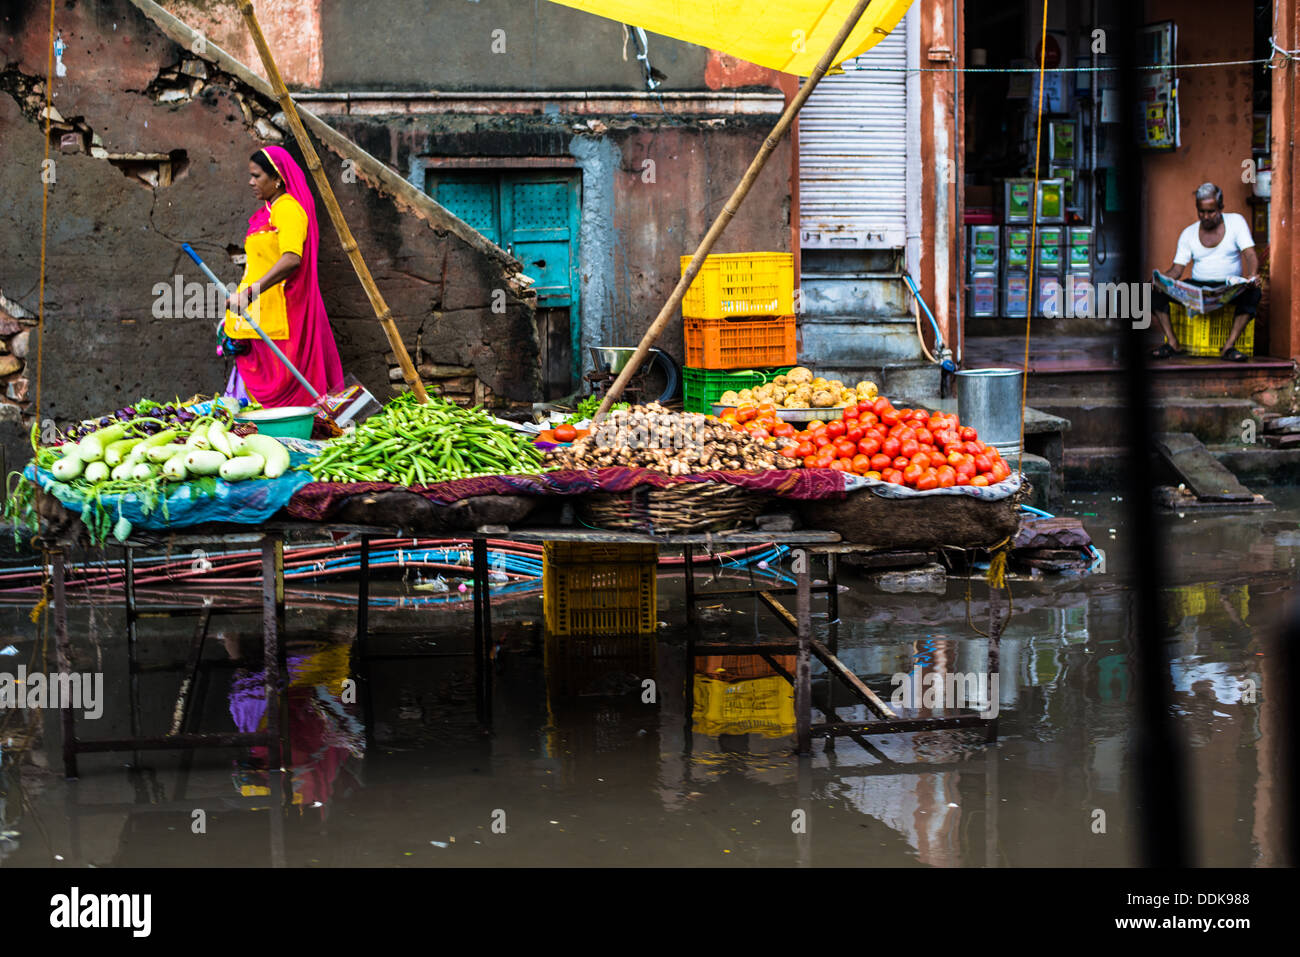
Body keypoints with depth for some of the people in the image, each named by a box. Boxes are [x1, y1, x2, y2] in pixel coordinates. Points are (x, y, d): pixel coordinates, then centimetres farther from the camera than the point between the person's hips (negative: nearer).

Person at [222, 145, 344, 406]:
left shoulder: (287, 208, -12)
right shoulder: (268, 211, 19)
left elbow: (291, 259, -28)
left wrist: (249, 291, -34)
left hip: (281, 313, -10)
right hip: (261, 314, 10)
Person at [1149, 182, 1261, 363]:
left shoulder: (1236, 222, 0)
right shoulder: (1189, 233, 6)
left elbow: (1250, 254, -10)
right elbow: (1177, 269, 2)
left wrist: (1253, 276, -33)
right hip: (1196, 287, 2)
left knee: (1253, 293, -36)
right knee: (1155, 291, -22)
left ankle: (1229, 346, -35)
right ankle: (1172, 343, -21)